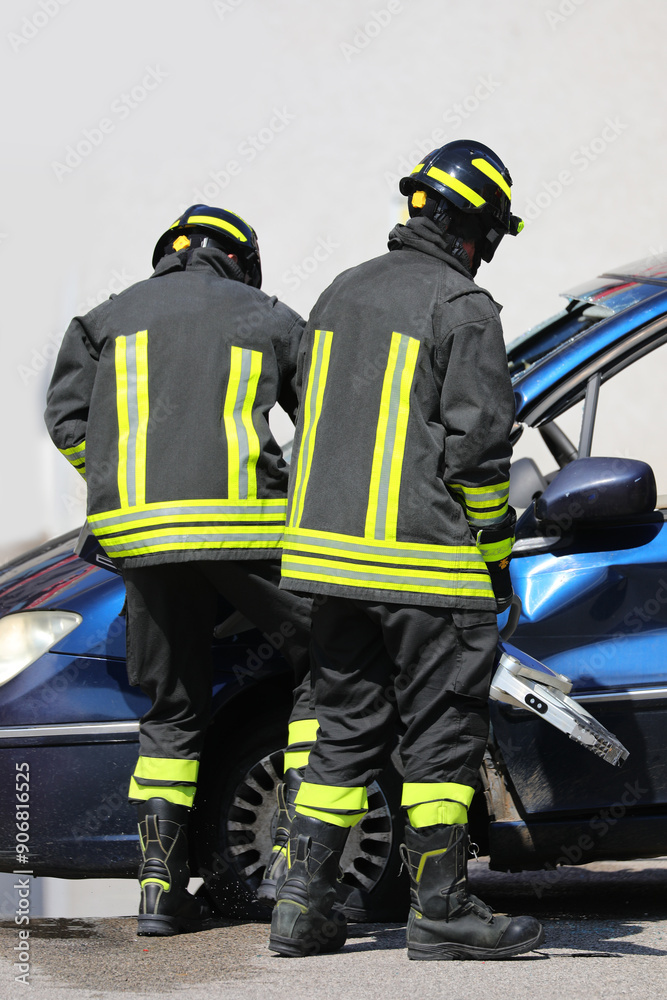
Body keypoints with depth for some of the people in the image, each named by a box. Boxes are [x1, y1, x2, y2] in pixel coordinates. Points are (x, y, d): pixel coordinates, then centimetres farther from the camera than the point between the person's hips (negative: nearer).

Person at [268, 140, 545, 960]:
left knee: (346, 731, 13)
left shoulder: (341, 295, 14)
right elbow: (478, 440, -13)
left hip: (330, 549, 7)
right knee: (442, 736, 0)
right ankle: (440, 912, 2)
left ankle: (303, 900, 10)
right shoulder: (463, 310, -10)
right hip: (424, 560, -7)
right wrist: (497, 553, -4)